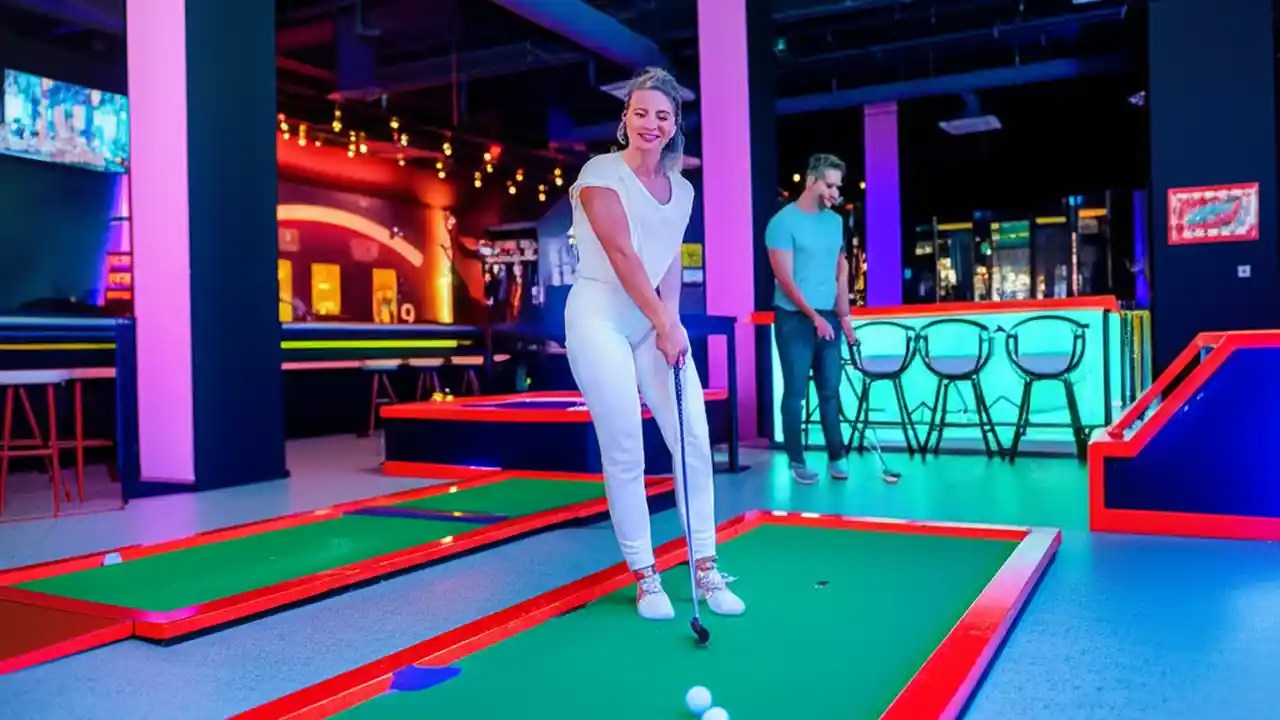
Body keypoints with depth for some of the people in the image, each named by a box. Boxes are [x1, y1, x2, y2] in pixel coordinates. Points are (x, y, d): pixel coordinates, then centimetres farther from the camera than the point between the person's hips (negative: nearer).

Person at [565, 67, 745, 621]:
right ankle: (644, 577, 8)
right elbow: (622, 253, -13)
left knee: (695, 440, 0)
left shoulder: (682, 190, 13)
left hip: (657, 321, 6)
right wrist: (663, 323, -15)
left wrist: (672, 320, -5)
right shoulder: (601, 173, -5)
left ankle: (705, 569, 11)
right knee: (625, 451, -5)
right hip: (601, 319, -6)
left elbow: (671, 262, 11)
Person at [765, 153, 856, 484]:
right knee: (795, 392, 1)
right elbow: (785, 279, -13)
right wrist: (814, 317, -15)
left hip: (828, 317, 5)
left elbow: (841, 269, 15)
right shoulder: (783, 222, -9)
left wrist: (843, 314, 6)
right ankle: (796, 460, 10)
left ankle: (836, 456, 16)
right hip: (794, 318, -5)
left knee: (830, 390, 8)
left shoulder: (835, 221, 10)